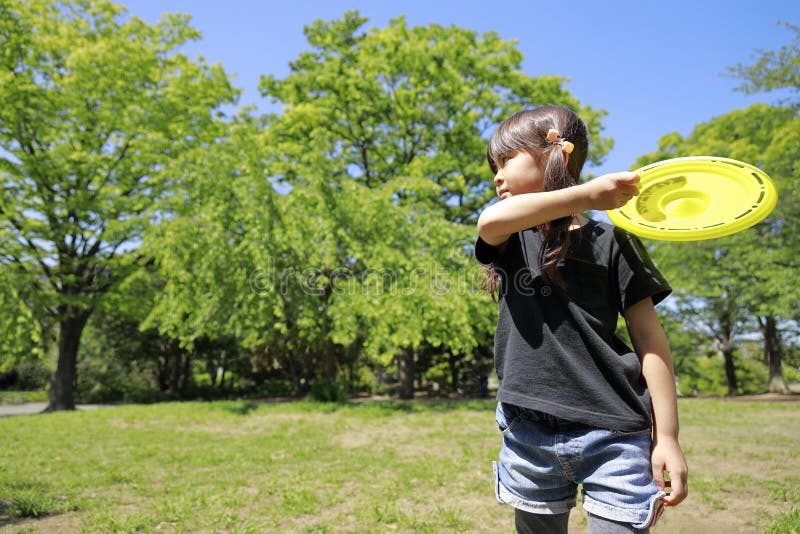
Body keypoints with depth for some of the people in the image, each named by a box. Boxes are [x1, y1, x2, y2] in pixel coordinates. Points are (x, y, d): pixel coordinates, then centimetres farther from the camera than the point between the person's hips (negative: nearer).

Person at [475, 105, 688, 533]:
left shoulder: (607, 242, -1)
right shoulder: (513, 242, 8)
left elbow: (649, 339, -2)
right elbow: (489, 221, -18)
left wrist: (667, 436, -5)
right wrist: (586, 194, -22)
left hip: (612, 437, -3)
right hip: (528, 433, 3)